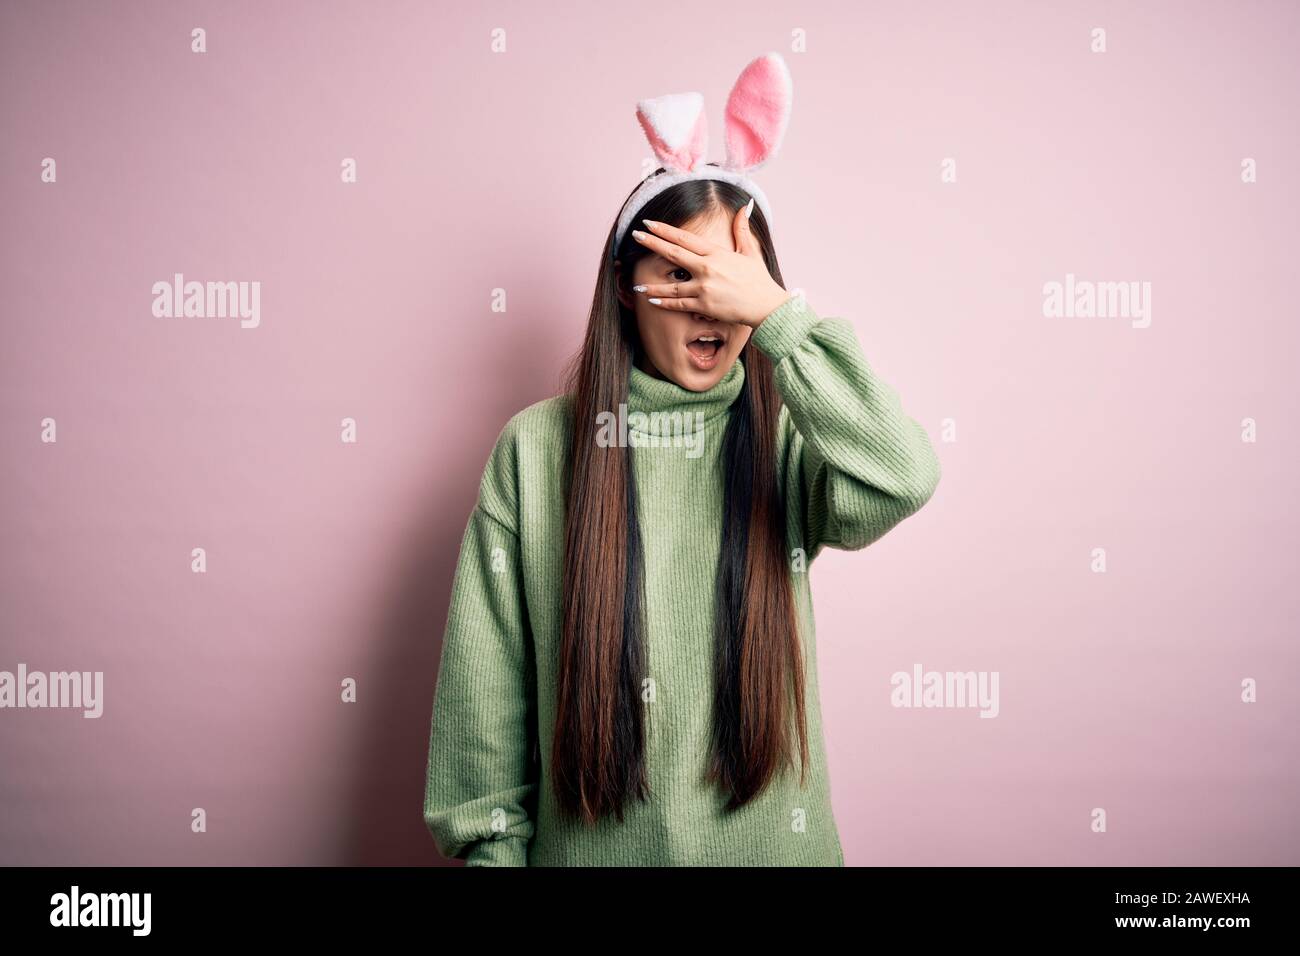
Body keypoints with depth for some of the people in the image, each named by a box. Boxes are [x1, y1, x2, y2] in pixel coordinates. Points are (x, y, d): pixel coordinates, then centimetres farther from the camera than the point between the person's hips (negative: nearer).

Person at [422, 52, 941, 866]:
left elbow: (900, 482, -28)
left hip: (769, 837, 1)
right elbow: (485, 678, -4)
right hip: (592, 843, 0)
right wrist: (490, 844, -3)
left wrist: (774, 313, -25)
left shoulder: (786, 442, -6)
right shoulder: (538, 448, -7)